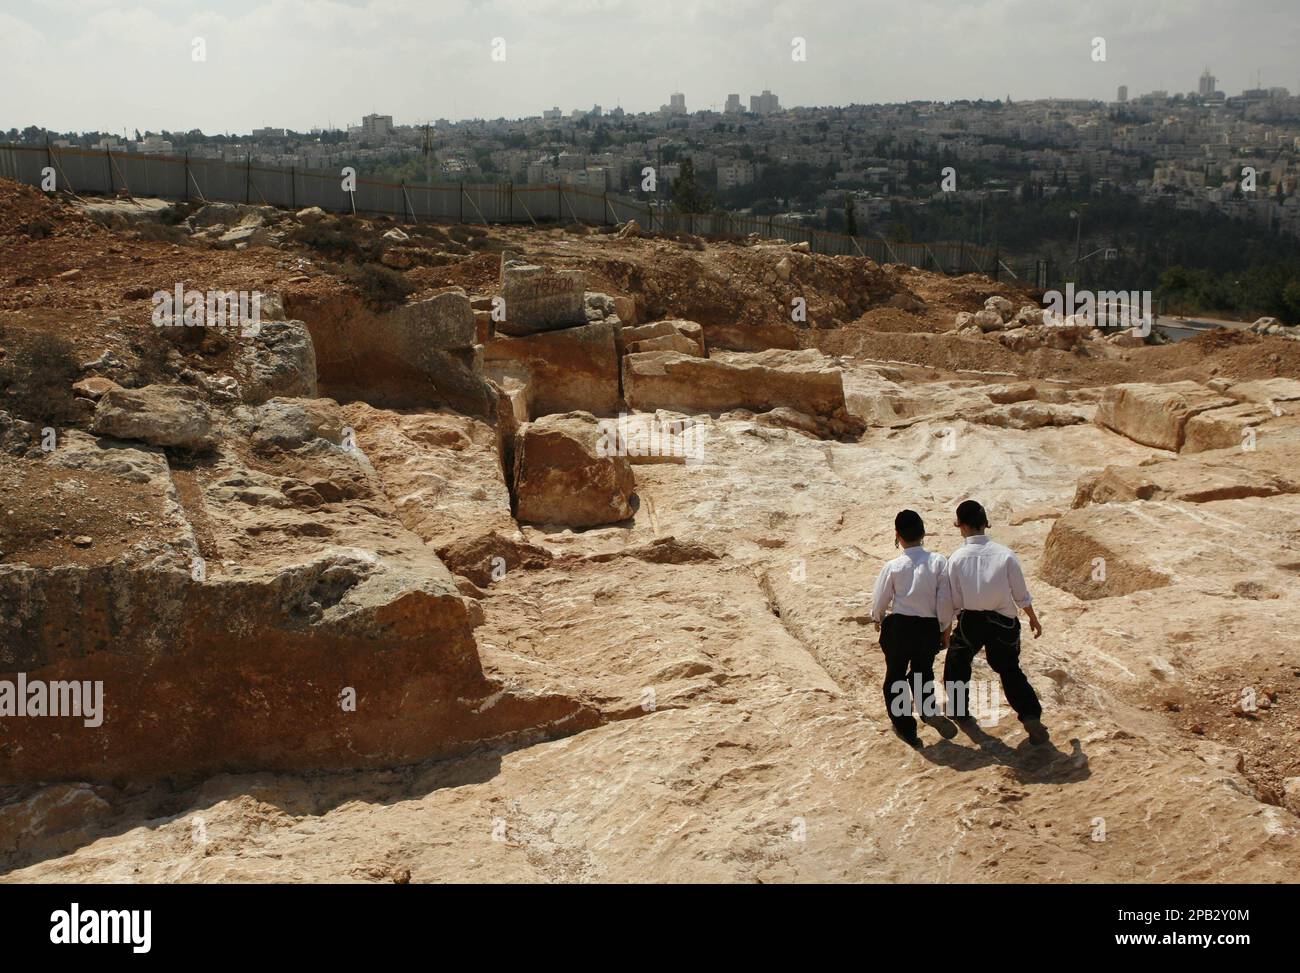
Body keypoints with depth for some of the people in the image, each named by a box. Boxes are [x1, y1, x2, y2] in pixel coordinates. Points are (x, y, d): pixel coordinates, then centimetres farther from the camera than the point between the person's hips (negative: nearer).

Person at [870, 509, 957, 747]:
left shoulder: (893, 566, -10)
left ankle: (904, 726, 25)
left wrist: (877, 618, 22)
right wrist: (944, 627, 11)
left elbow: (879, 600, 0)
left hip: (898, 627, -1)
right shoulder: (938, 562, -9)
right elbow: (945, 601, -6)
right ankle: (930, 711, 0)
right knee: (923, 671, 24)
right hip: (928, 628, 2)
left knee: (895, 676, 17)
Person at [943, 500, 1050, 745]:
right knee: (1010, 670, 18)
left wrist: (946, 629, 7)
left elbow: (953, 601, -7)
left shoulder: (957, 558, -13)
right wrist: (1033, 619, 15)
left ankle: (959, 712, 36)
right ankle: (1031, 716, 4)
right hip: (1003, 622, 1)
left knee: (956, 664, 25)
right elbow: (1021, 595, -3)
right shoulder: (1005, 554, -11)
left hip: (970, 621, -1)